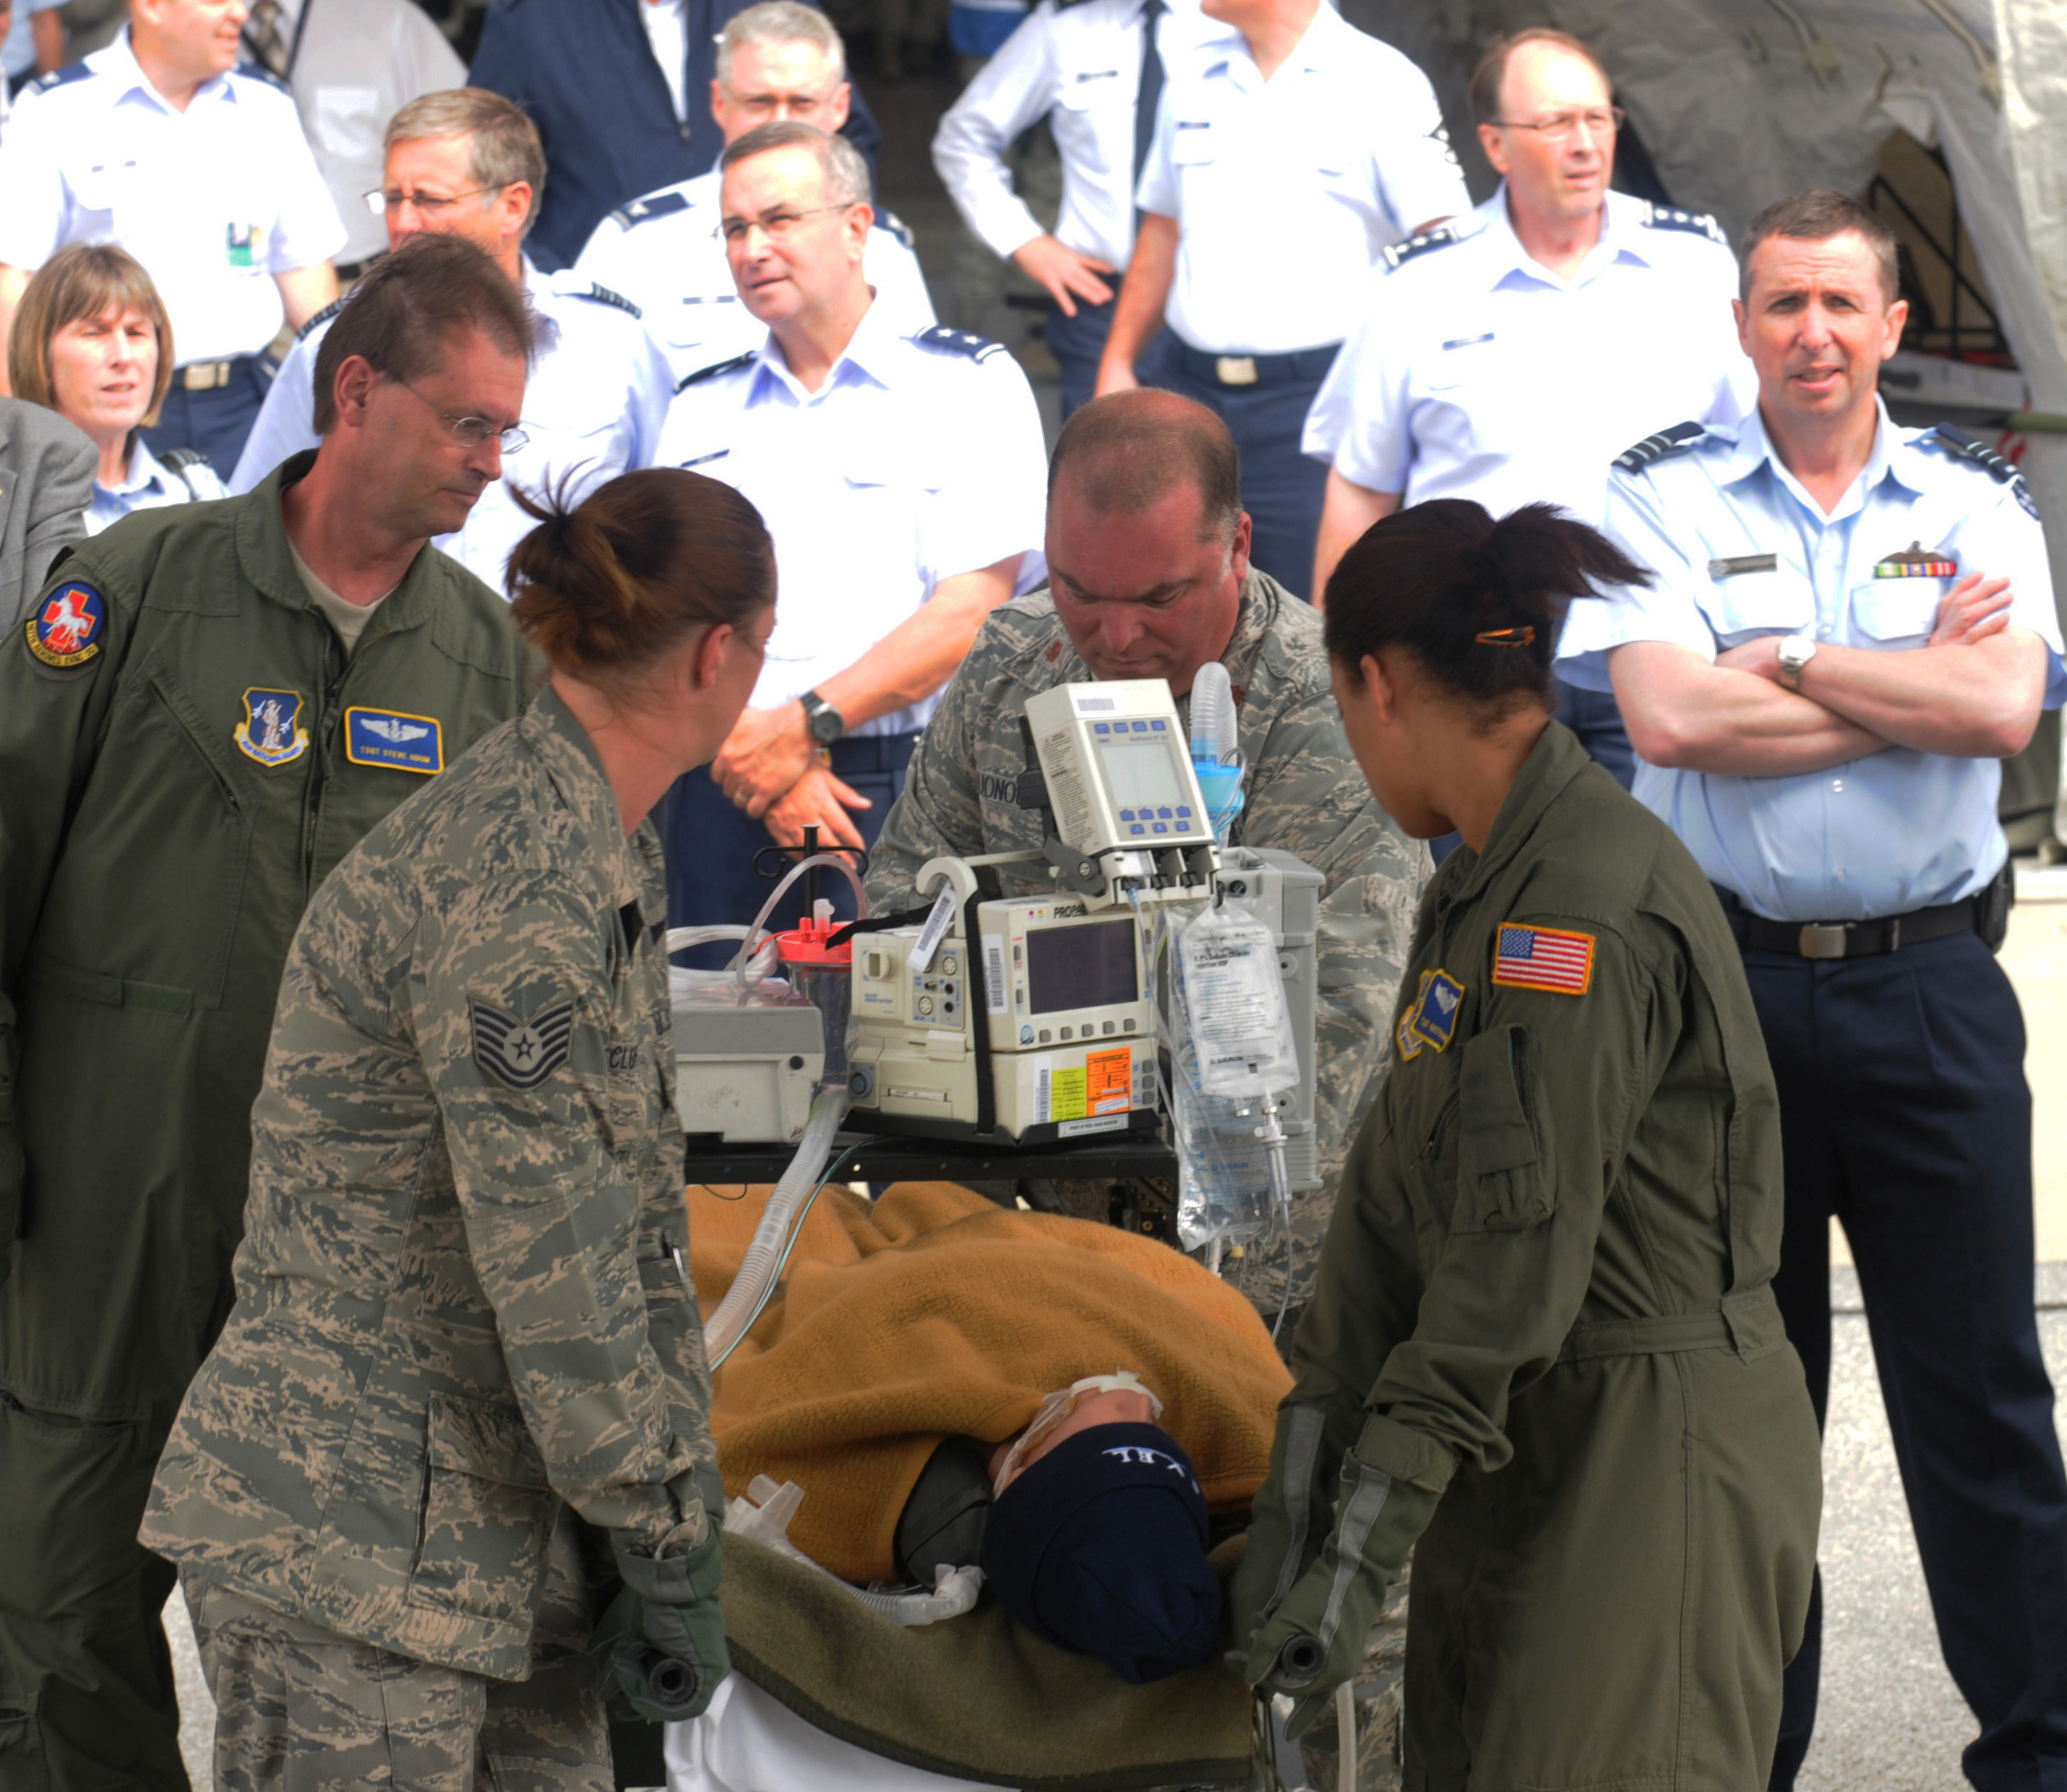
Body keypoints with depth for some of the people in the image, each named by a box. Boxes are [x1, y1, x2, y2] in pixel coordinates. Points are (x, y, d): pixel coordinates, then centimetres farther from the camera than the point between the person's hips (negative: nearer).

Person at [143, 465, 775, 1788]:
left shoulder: (608, 849, 11)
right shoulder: (507, 896, -21)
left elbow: (642, 1203, 15)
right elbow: (554, 1275, -22)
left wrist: (683, 1498, 12)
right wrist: (673, 1552, -13)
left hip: (500, 1508, 10)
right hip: (350, 1538, -10)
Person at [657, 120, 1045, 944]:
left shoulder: (970, 384, 6)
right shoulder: (702, 410, 18)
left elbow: (971, 610, -5)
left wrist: (808, 724, -12)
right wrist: (749, 752, -10)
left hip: (906, 782, -3)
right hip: (724, 787, 3)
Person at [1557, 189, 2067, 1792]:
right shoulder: (1662, 500, 4)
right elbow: (1669, 715, -13)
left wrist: (1781, 662, -10)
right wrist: (1912, 687, -8)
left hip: (1929, 984, 0)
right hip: (1728, 981, 0)